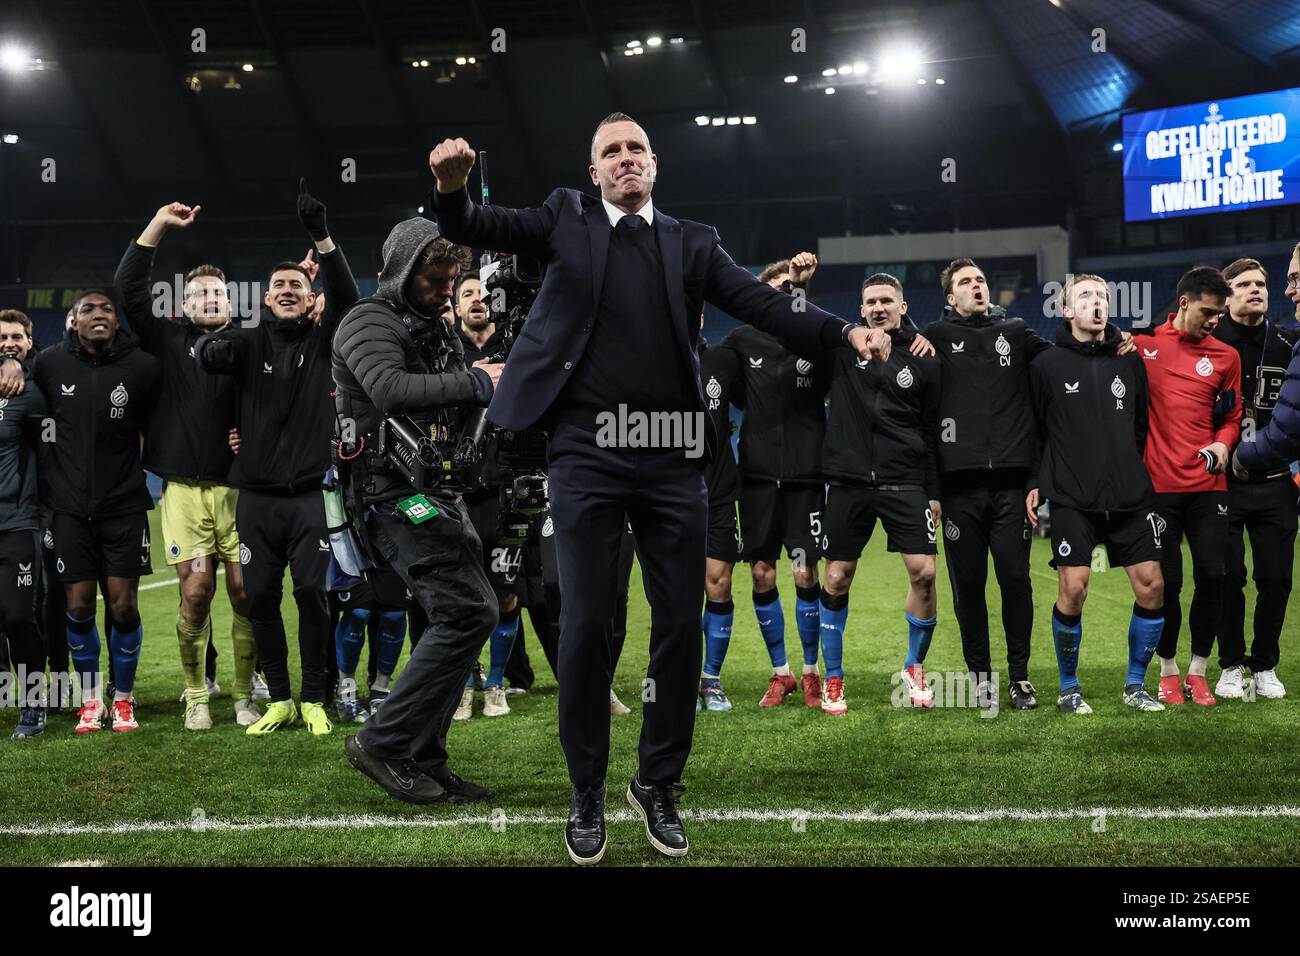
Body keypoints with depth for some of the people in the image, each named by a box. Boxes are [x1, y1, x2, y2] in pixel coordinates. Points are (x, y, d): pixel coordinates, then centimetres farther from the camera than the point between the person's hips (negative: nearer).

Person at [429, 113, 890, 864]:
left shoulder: (692, 242, 11)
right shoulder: (566, 220, 8)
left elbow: (762, 303, 2)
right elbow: (477, 228, 2)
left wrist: (845, 332, -13)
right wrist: (452, 187, -21)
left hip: (672, 458, 2)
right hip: (588, 454, -2)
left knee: (682, 623, 4)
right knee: (587, 624, 0)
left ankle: (659, 782, 21)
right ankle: (588, 794, 14)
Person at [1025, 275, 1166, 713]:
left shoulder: (1130, 361, 10)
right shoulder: (1047, 365, 1)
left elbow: (1144, 425, 18)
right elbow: (1033, 429, 6)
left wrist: (1141, 475, 12)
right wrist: (1035, 483, 1)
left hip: (1131, 497, 4)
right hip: (1072, 499, -3)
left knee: (1151, 586, -1)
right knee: (1072, 590, -10)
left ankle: (1135, 684, 15)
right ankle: (1069, 688, 9)